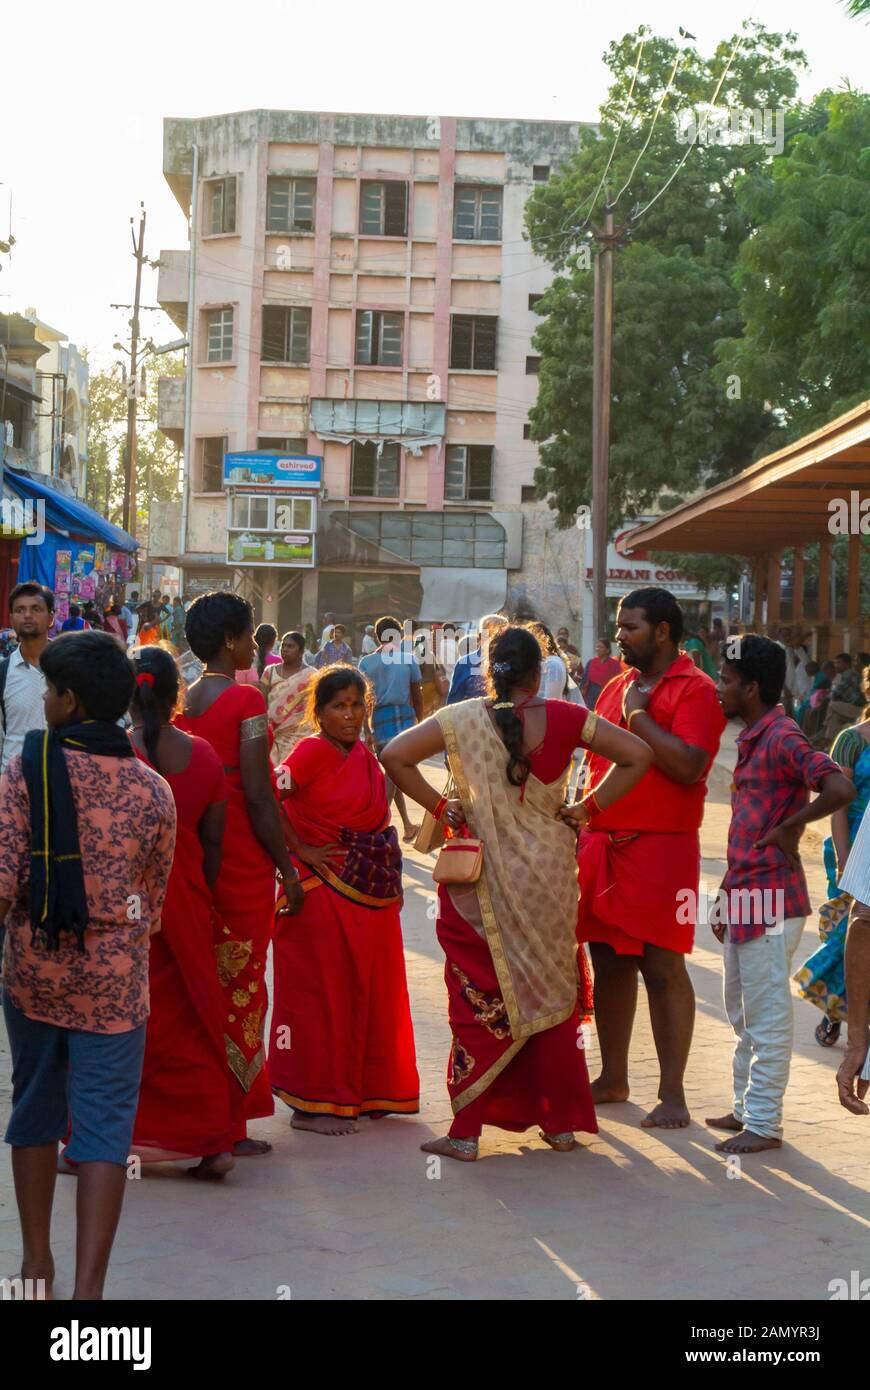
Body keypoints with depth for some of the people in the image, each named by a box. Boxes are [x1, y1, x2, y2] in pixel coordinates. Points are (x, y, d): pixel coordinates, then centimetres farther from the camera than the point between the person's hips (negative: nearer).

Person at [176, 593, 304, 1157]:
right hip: (242, 861, -7)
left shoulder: (184, 700, 6)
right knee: (240, 985, 2)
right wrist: (287, 867, -9)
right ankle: (230, 1123, 7)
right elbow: (258, 794, -16)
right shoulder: (245, 699, -13)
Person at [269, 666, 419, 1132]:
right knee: (320, 994, -2)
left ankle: (367, 1091, 24)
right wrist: (299, 851, -16)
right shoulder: (313, 751, -11)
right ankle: (311, 1106, 4)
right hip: (324, 895, -8)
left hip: (370, 900, 8)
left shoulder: (365, 757, 12)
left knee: (368, 994, 13)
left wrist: (392, 883, 14)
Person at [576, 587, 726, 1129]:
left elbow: (689, 766, -21)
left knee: (662, 969, -5)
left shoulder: (695, 690, -8)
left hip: (660, 846, -7)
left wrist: (638, 714, -15)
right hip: (603, 842, 7)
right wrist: (582, 826, 15)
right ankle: (613, 1079, 23)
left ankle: (673, 1095, 1)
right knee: (608, 962, 12)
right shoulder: (618, 686, 16)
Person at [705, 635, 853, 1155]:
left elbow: (840, 790, -31)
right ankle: (746, 1108, 28)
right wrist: (728, 898, 19)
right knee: (744, 1014, 18)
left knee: (767, 1015, -1)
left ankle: (764, 1124, 6)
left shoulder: (783, 738, -16)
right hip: (746, 896, 10)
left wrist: (791, 826, -17)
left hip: (772, 899, -10)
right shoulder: (751, 740, 14)